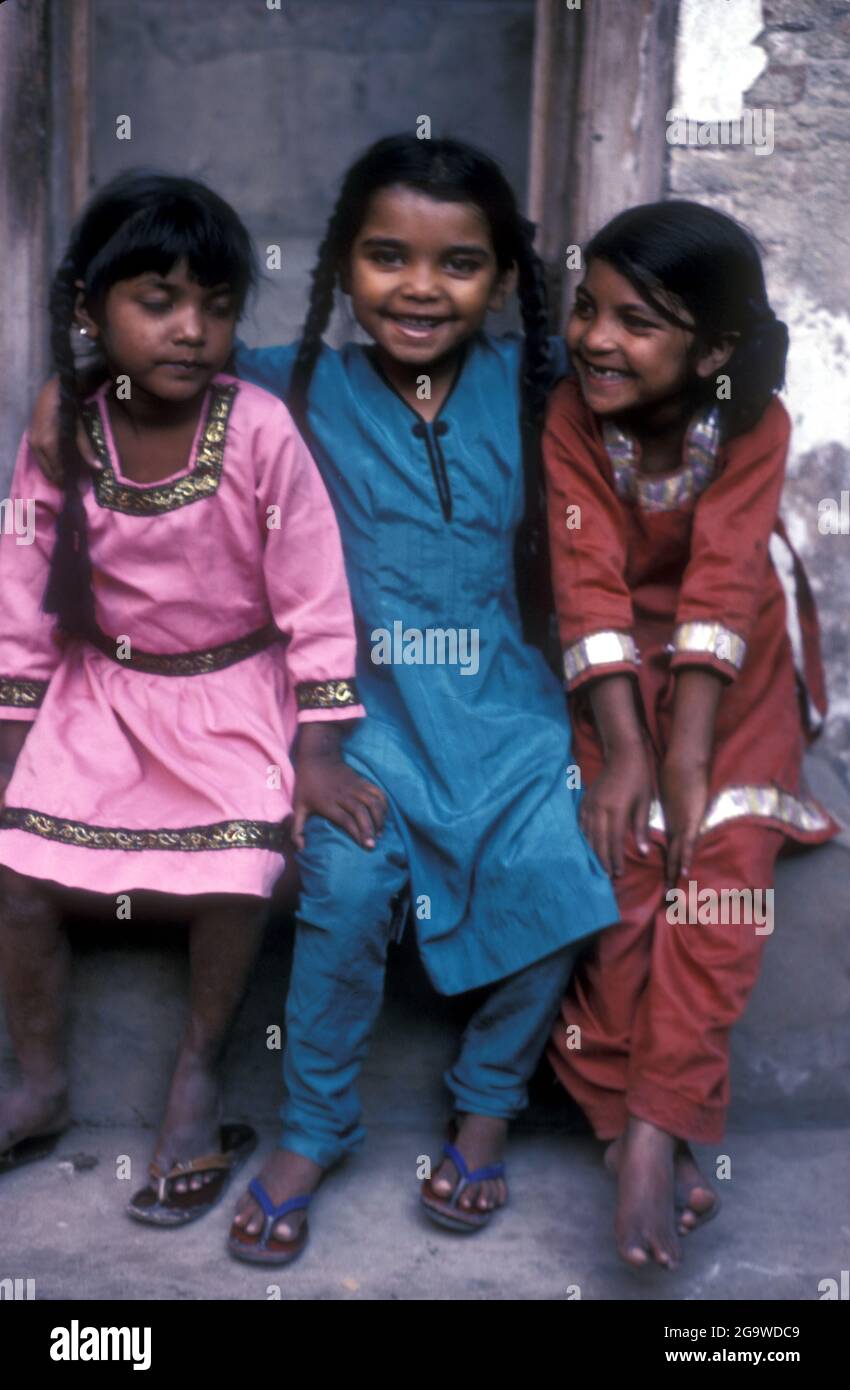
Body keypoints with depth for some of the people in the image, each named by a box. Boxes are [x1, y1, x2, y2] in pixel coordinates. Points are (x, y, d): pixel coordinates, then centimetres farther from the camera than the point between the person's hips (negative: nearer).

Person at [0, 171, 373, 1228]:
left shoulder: (260, 431, -17)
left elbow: (313, 600, -13)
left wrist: (317, 754, -15)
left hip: (234, 694, -2)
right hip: (103, 690, 3)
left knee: (236, 872, -21)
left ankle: (198, 1077, 6)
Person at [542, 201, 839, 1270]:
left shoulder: (755, 423, -15)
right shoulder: (573, 418, -13)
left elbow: (722, 584, -24)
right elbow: (591, 585, -19)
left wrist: (690, 755, -31)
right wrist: (623, 749, -28)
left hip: (732, 661, 0)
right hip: (622, 661, 1)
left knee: (726, 848, -21)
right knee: (624, 844, -21)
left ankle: (654, 1123, -21)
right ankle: (627, 1114, -13)